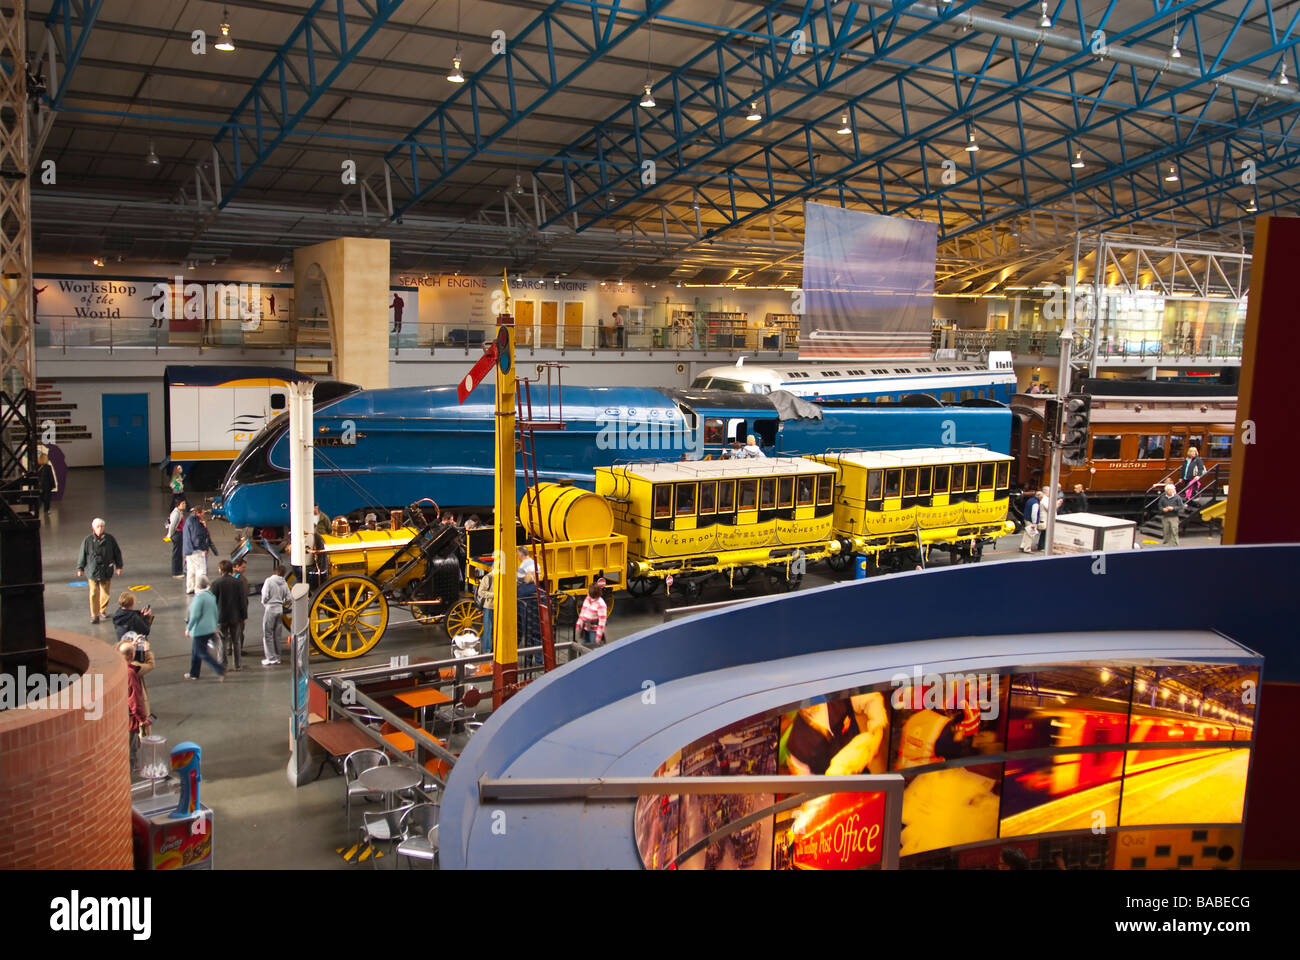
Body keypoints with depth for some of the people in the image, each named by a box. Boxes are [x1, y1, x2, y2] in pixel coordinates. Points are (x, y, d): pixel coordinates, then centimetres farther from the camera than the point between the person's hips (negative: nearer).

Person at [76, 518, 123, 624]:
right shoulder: (88, 541, -4)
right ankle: (94, 615, 1)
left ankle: (103, 611, 31)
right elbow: (82, 555, 5)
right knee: (94, 594, -4)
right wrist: (80, 568, 9)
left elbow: (117, 552, 8)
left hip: (106, 572, 2)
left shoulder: (109, 539, -1)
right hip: (92, 572, -2)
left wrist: (118, 566, 9)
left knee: (105, 593, 12)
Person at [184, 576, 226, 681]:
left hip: (199, 630, -9)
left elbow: (195, 615, -22)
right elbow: (215, 612, 13)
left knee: (202, 653, -2)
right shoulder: (211, 595, 7)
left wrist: (188, 628, -12)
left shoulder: (199, 597, -19)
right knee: (195, 651, 20)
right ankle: (194, 673, 28)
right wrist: (215, 627, 21)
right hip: (210, 629, 9)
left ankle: (220, 669, -11)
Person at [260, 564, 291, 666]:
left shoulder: (269, 581, -12)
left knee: (268, 634, 1)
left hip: (270, 609, -5)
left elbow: (265, 596, -15)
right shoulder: (284, 583, 3)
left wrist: (264, 603, 6)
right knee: (277, 634, 13)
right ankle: (277, 658, 17)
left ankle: (271, 658, -1)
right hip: (280, 609, 5)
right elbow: (289, 598, 2)